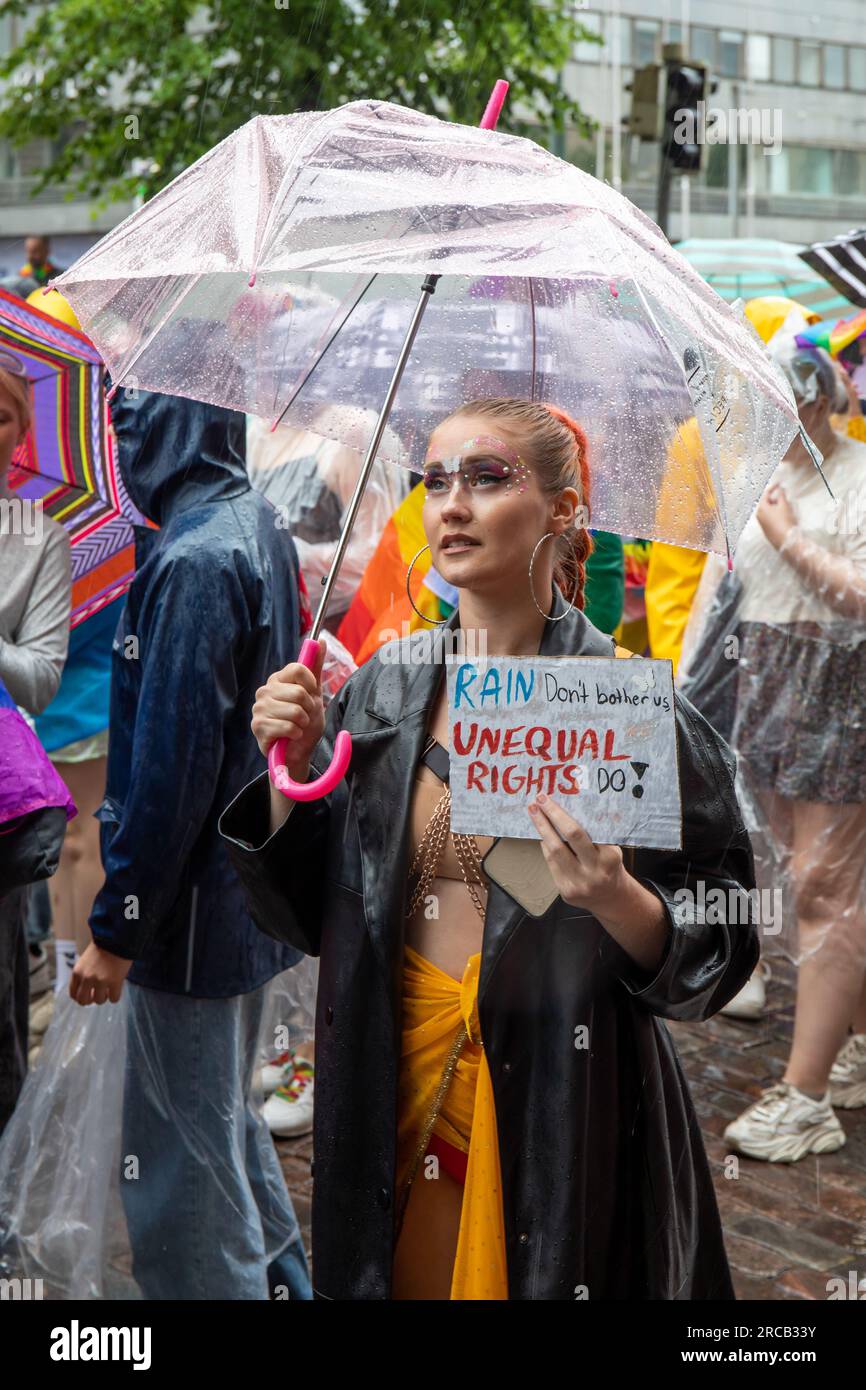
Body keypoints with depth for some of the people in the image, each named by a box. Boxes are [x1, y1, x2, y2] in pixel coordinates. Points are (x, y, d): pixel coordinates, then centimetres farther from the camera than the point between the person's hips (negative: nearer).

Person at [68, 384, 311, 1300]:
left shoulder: (194, 559, -23)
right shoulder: (256, 526, 6)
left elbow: (170, 766, -25)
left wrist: (116, 926, -17)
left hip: (195, 913, -10)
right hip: (248, 893, 10)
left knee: (181, 1162, 4)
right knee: (226, 1120, 25)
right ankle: (279, 1281, 40)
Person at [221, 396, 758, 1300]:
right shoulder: (383, 689, 1)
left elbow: (722, 947, -9)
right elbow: (304, 913, 5)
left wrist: (617, 901, -28)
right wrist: (289, 767, -9)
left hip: (565, 1111, -4)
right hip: (395, 1089, 4)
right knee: (415, 1276, 19)